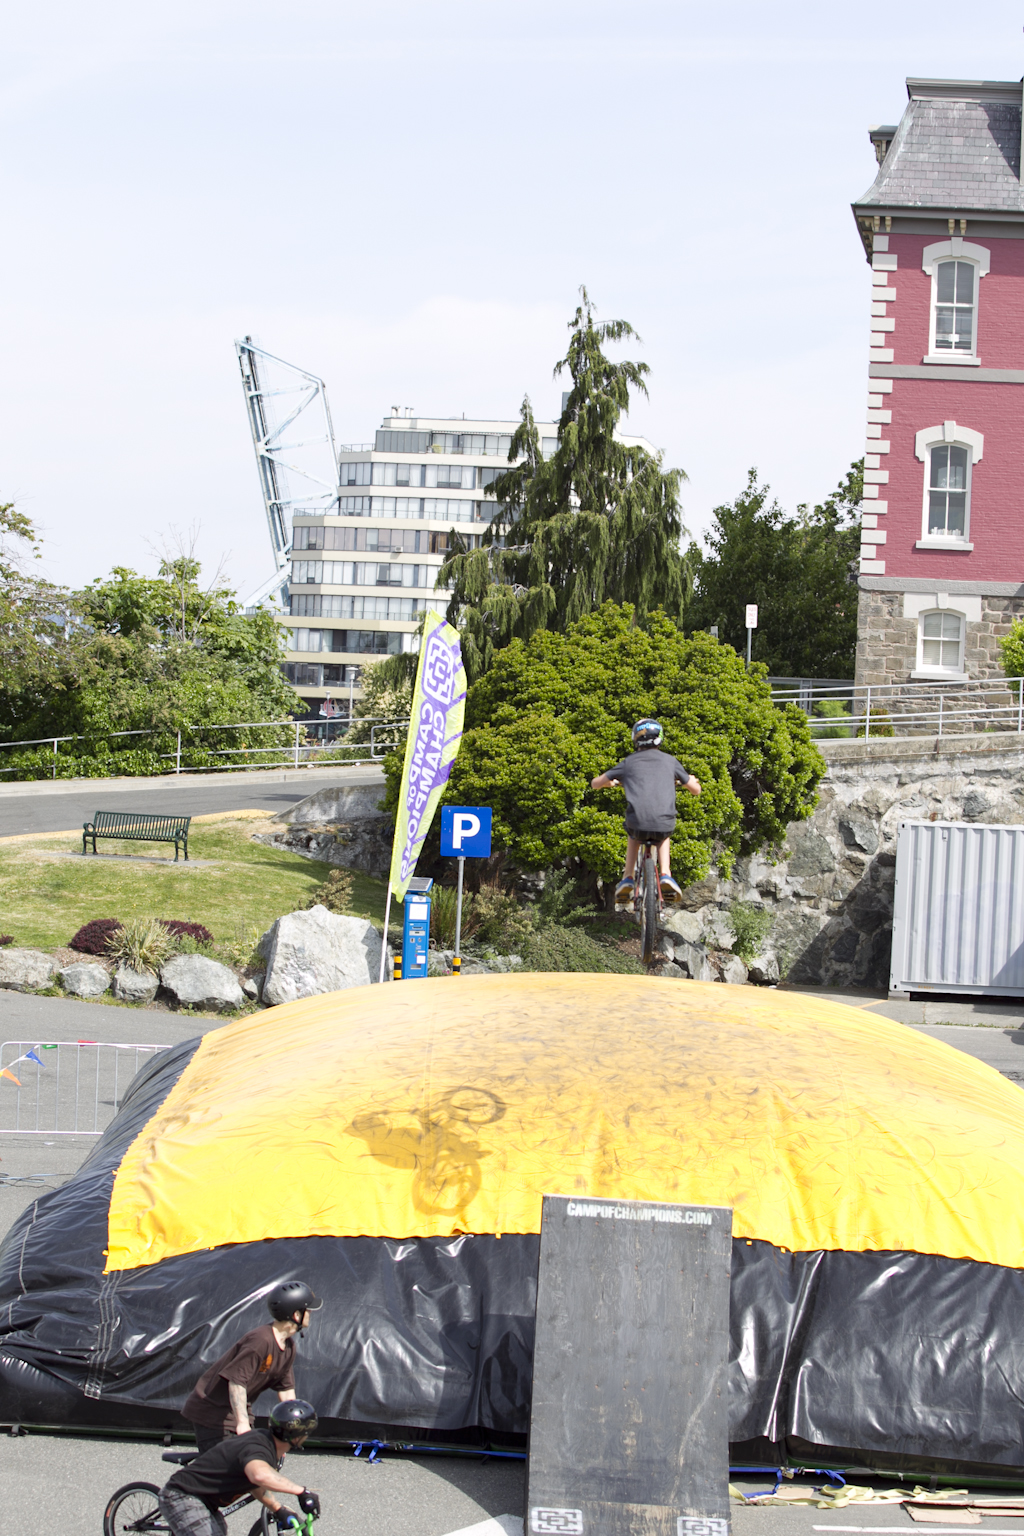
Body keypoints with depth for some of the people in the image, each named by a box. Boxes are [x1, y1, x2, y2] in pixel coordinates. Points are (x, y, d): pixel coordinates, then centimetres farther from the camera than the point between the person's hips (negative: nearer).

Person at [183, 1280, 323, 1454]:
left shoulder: (289, 1346, 3)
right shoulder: (260, 1341, -27)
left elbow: (286, 1387, 10)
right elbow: (236, 1381, -32)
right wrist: (242, 1423, -34)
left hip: (238, 1411, 9)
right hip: (210, 1412, -9)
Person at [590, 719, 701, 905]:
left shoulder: (629, 762, 13)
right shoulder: (669, 761, 14)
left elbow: (595, 784, 19)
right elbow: (696, 789, 22)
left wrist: (610, 783, 43)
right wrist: (690, 780, 46)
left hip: (638, 823, 0)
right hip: (664, 824, 0)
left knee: (634, 835, 37)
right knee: (664, 835, 37)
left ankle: (627, 879, 20)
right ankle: (665, 875, 16)